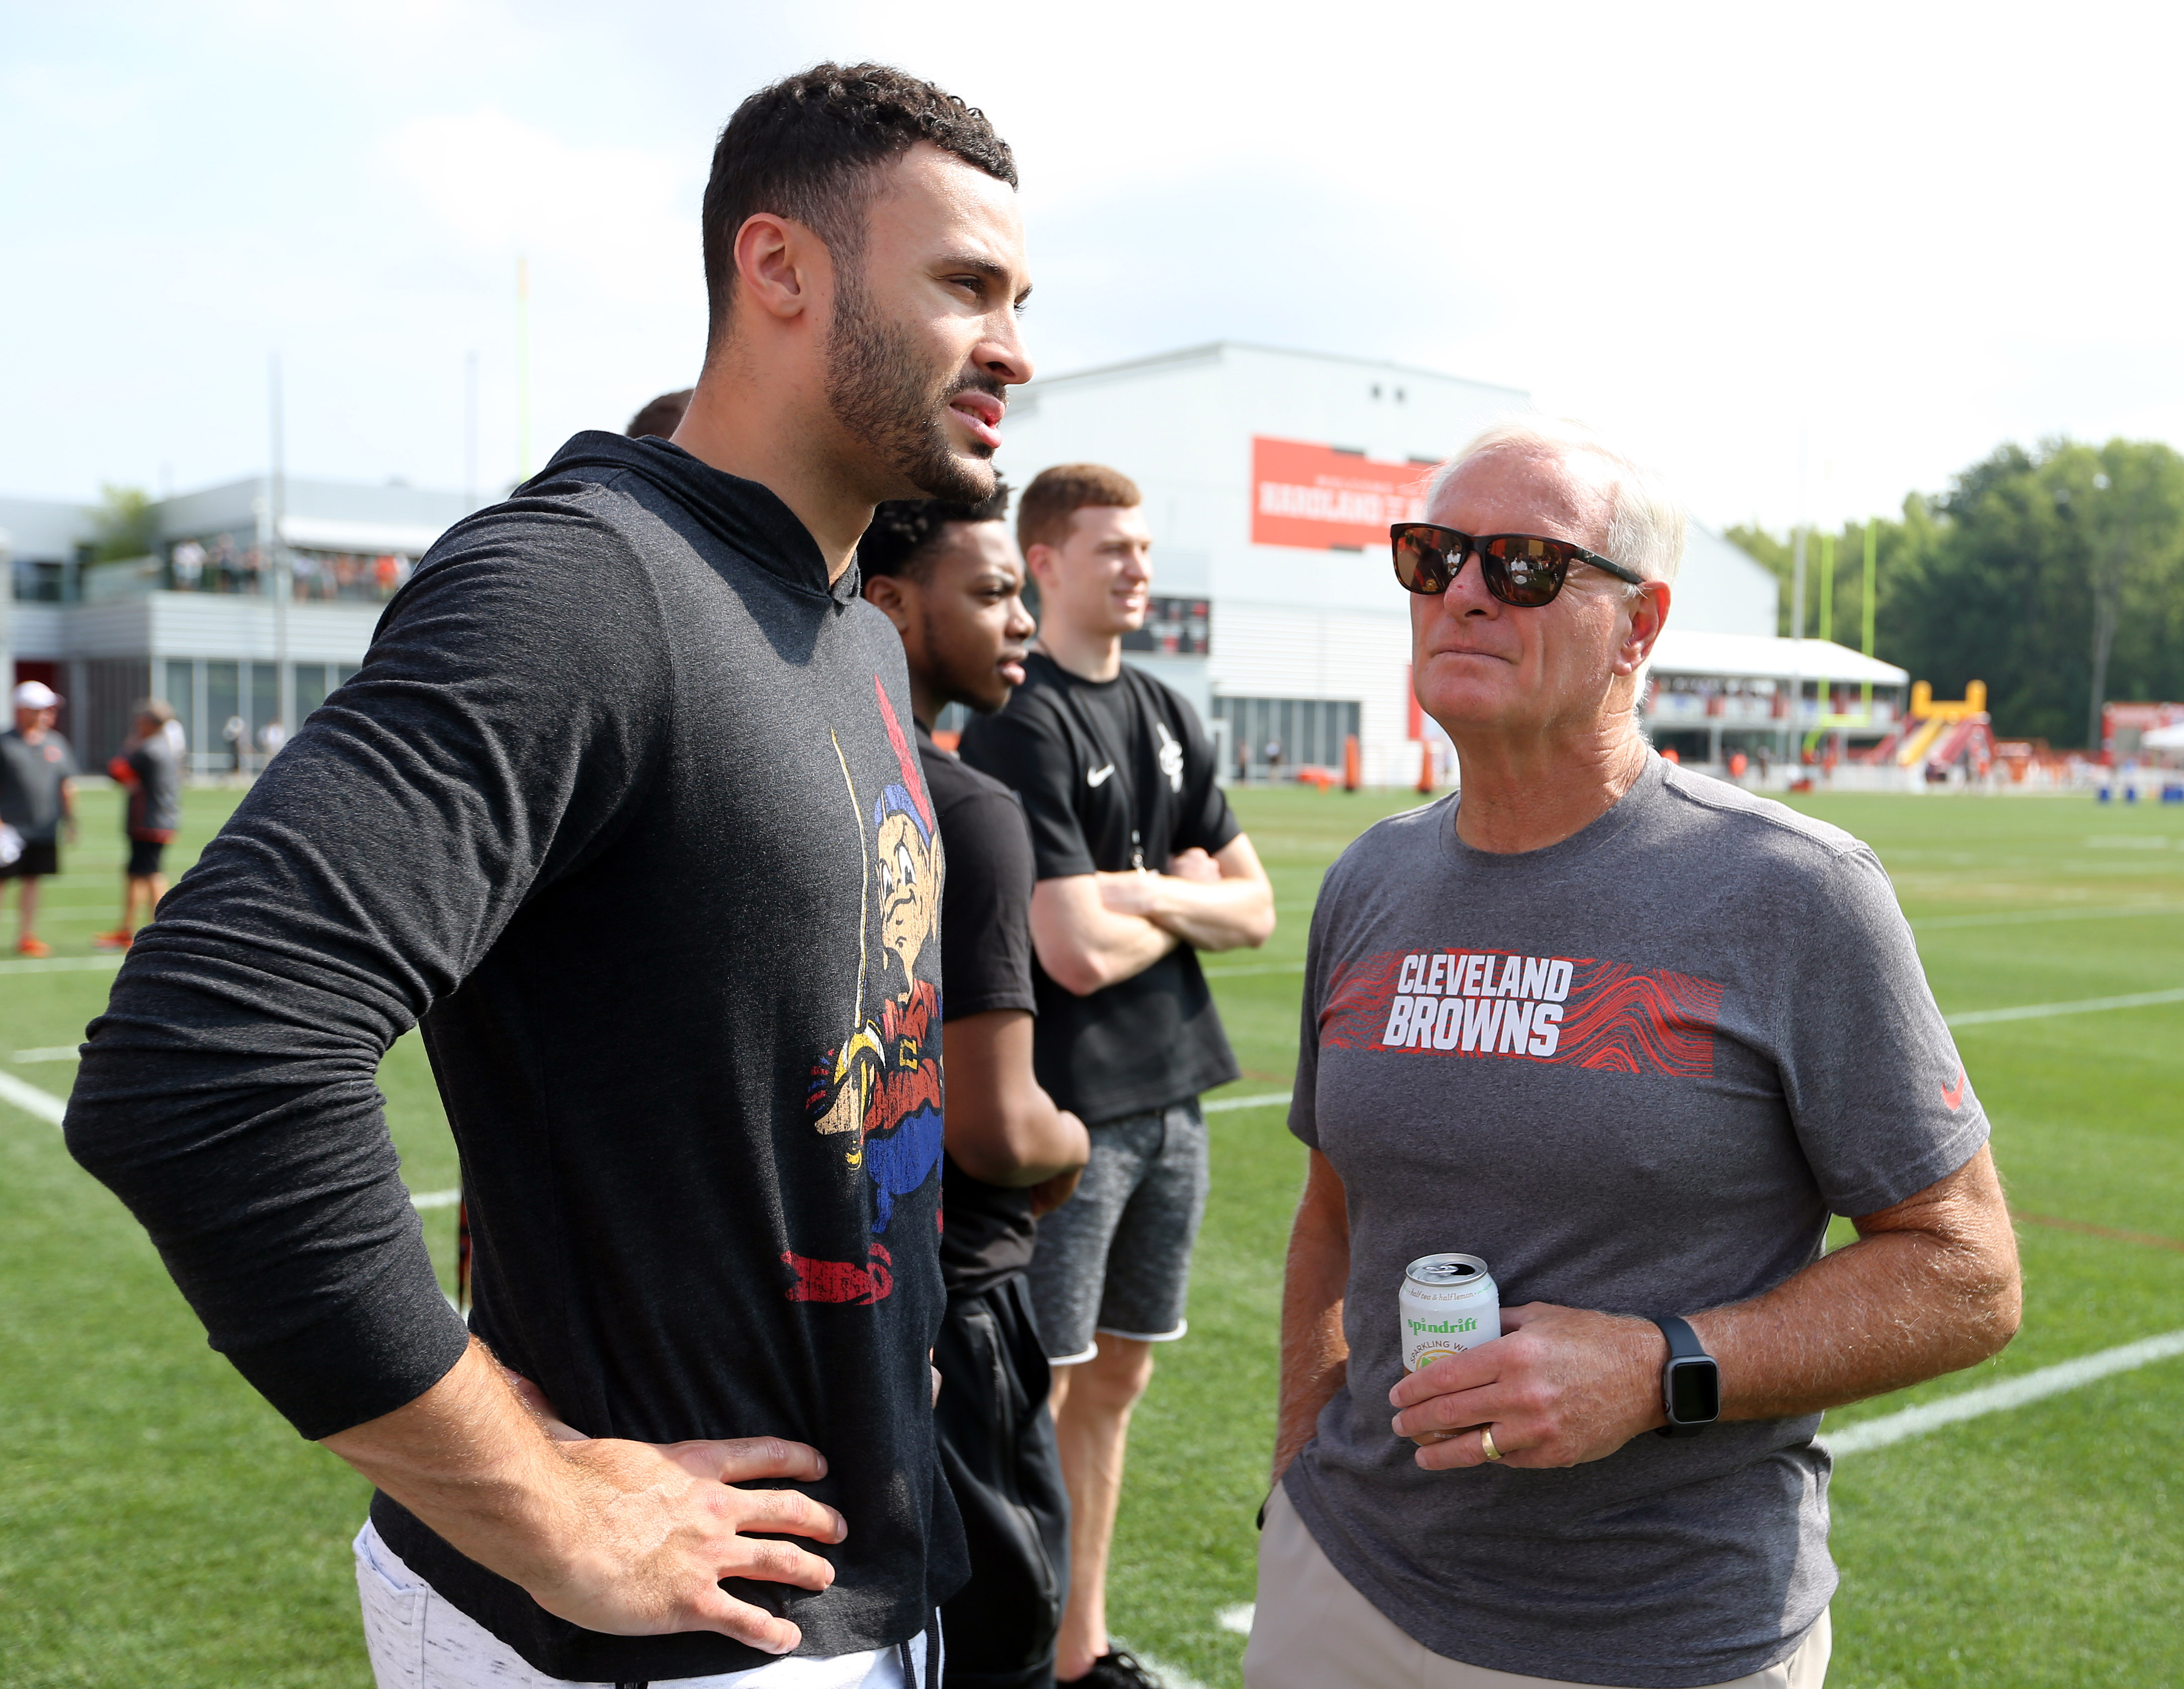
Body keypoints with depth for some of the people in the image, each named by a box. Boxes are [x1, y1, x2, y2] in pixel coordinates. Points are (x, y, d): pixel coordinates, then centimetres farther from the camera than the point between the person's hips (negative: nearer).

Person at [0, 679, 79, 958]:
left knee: (32, 882, 8)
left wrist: (70, 821, 14)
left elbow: (67, 786, 17)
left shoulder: (56, 744, 11)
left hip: (44, 830, 4)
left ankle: (26, 936, 14)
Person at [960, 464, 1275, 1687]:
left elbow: (1256, 909, 11)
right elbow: (1079, 953, -20)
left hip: (1170, 1098, 8)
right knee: (1033, 1394, 2)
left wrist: (1150, 892, -8)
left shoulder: (1167, 715, 13)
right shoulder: (1022, 725, -12)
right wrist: (1183, 900, -2)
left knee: (1117, 1377, 15)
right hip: (1068, 1110, -7)